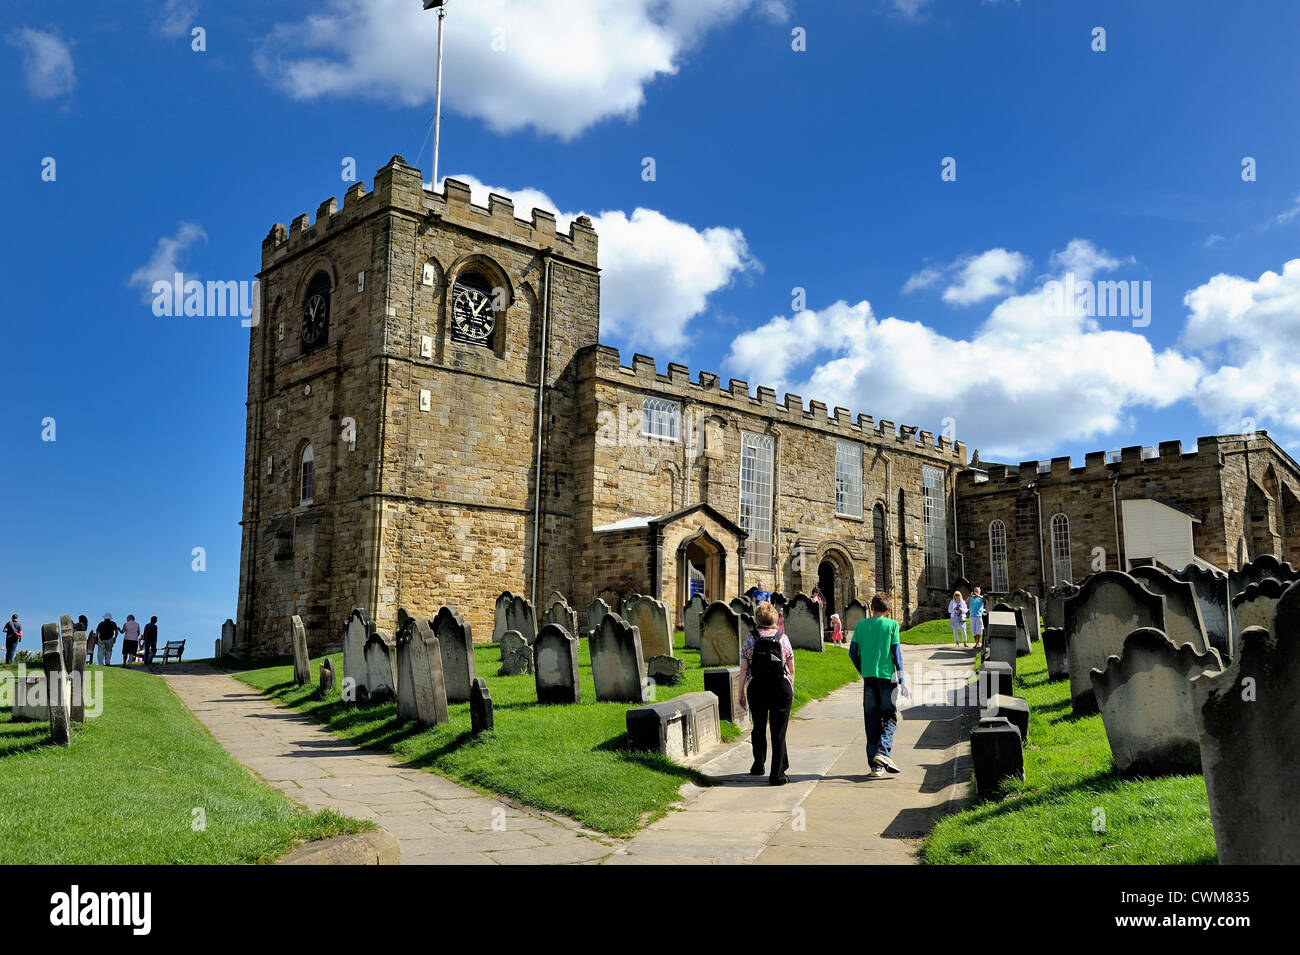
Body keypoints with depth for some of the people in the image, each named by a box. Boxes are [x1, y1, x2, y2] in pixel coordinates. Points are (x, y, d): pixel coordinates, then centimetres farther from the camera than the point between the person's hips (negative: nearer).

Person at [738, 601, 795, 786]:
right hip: (781, 689, 0)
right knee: (778, 731, 3)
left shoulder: (750, 638, 0)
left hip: (756, 690, 1)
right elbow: (791, 669, 5)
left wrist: (741, 692, 4)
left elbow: (743, 669, -2)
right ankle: (777, 774, 1)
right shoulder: (783, 638, 2)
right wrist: (791, 690, 16)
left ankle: (758, 766, 30)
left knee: (759, 728, 18)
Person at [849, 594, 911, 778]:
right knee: (890, 717, 7)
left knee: (872, 720, 7)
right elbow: (896, 653, -3)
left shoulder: (861, 625, 7)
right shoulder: (892, 624, 0)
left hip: (868, 677, 3)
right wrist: (902, 681, -1)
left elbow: (852, 652, 5)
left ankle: (875, 764, 6)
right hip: (886, 676, -3)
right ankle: (882, 752, -16)